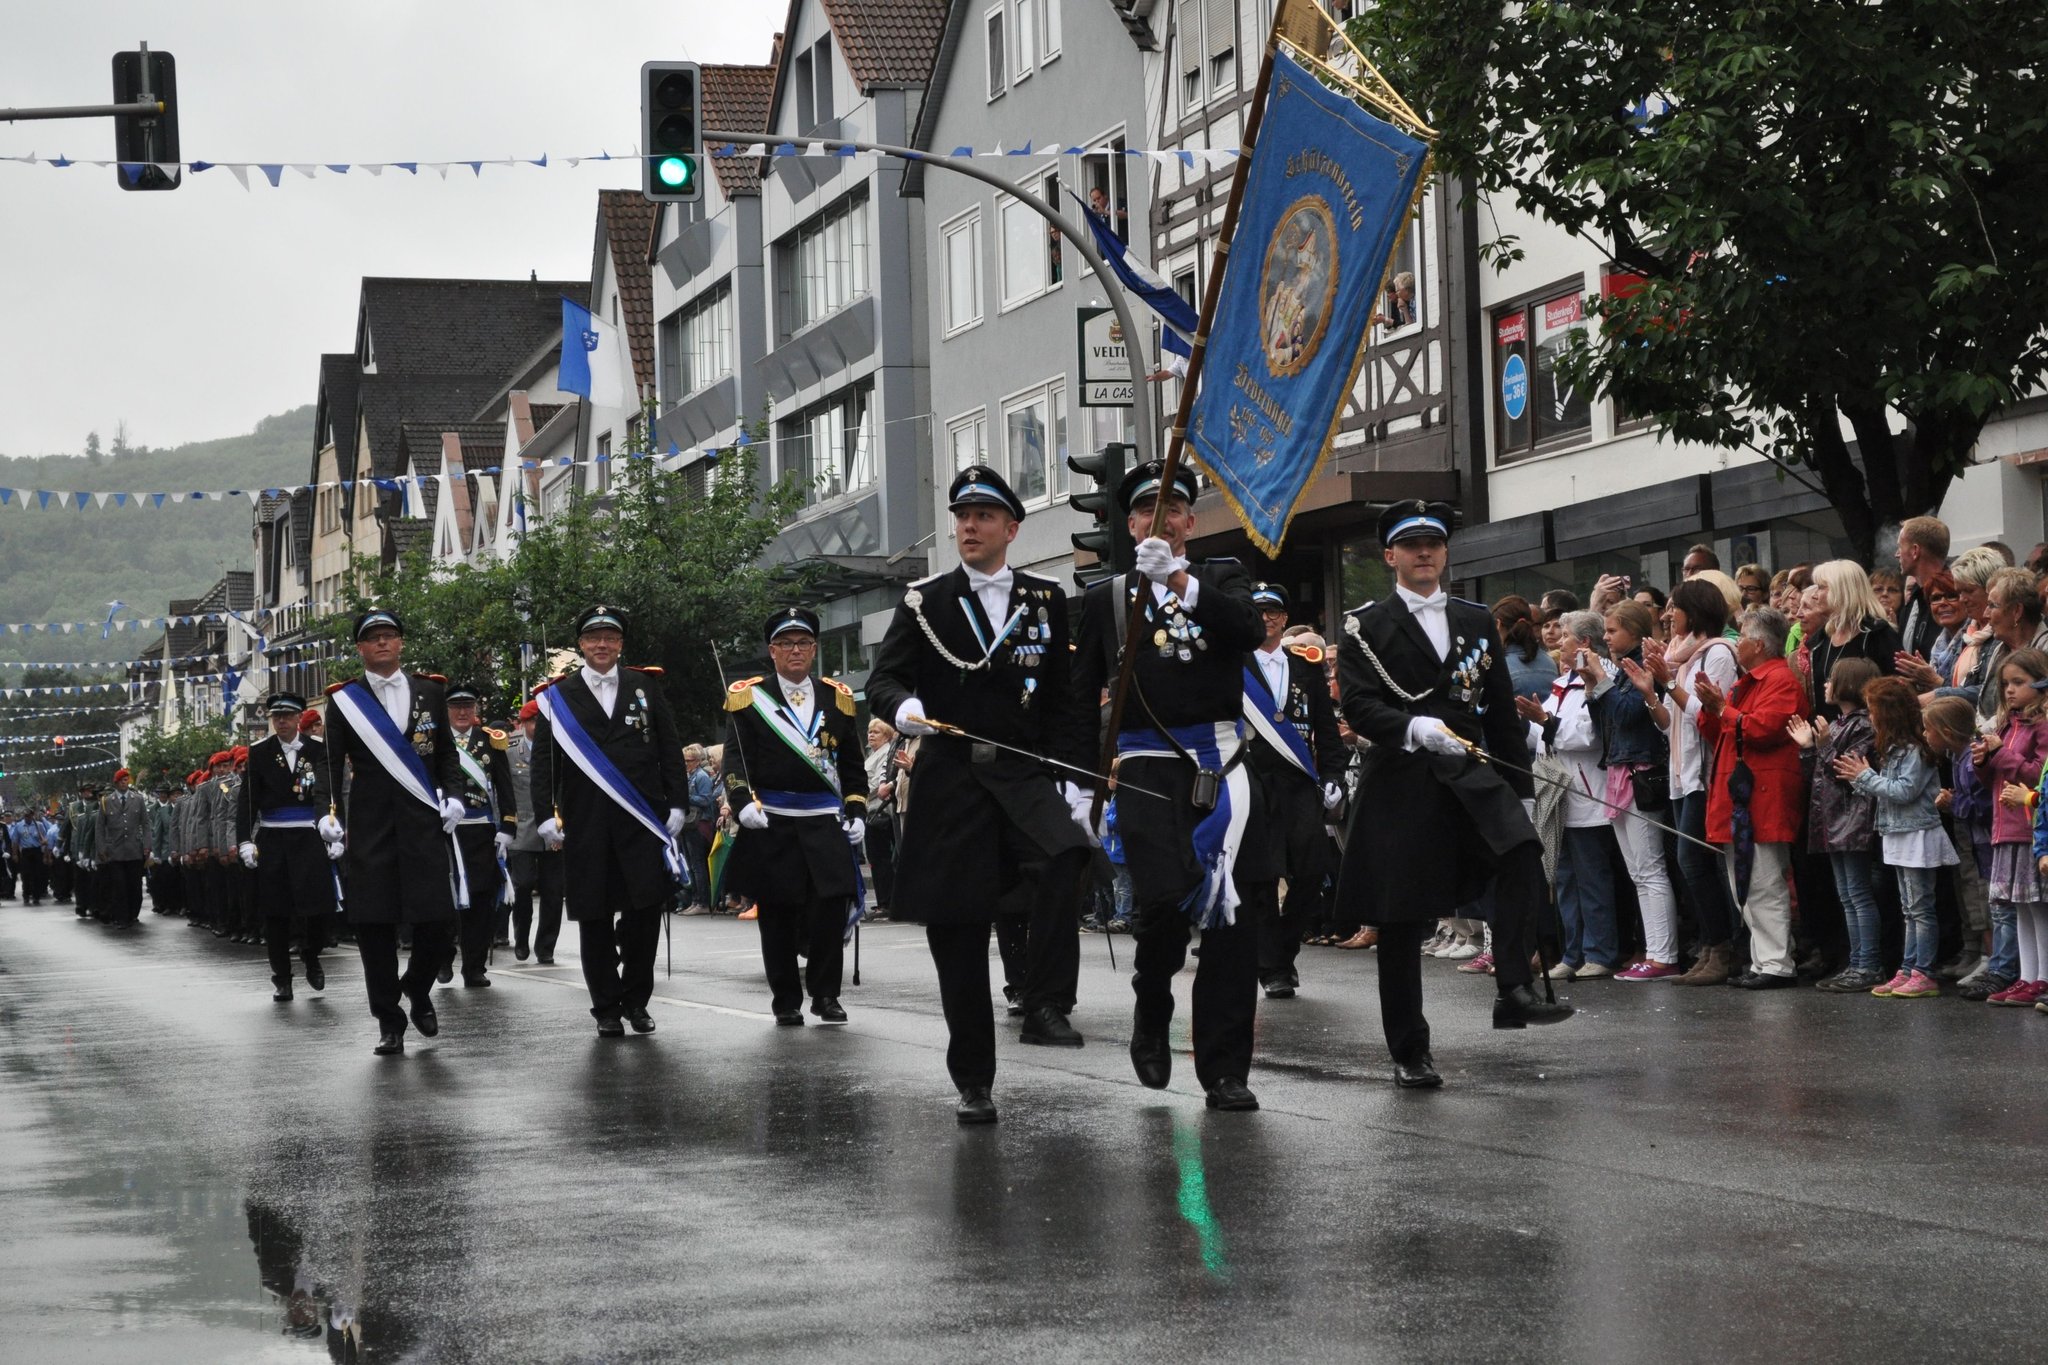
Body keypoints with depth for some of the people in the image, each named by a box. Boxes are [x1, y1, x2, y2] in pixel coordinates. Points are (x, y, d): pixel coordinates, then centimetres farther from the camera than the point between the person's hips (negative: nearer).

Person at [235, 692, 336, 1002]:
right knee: (275, 912, 2)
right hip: (272, 841, 1)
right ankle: (281, 979, 11)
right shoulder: (259, 752, 5)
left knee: (318, 906, -7)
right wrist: (245, 841, -4)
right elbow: (247, 799, 3)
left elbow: (328, 793, -3)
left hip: (310, 838, -1)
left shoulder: (317, 750, 3)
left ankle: (311, 956, 22)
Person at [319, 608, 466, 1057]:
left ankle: (418, 990, 25)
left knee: (439, 918, -5)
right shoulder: (343, 699, 5)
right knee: (374, 924, -1)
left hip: (424, 820, 1)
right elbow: (332, 764, 4)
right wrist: (329, 812, -9)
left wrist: (453, 796, -1)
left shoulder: (430, 691, 10)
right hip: (369, 825, -1)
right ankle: (389, 1023, 8)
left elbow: (446, 753, 14)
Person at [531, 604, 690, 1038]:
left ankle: (636, 999, 11)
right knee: (595, 916, 1)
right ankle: (606, 1009, 10)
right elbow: (543, 760, 5)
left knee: (647, 907, -5)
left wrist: (676, 804, 3)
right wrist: (546, 815, -3)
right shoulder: (558, 696, 7)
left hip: (642, 819, 1)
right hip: (585, 823, -1)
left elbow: (670, 751, 10)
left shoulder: (647, 686, 11)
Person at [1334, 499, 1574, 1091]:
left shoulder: (1475, 621, 16)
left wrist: (1520, 788, 12)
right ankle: (1409, 1052, 12)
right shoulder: (1366, 626, 4)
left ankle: (1513, 988, -26)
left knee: (1523, 851, -28)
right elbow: (1357, 705, -8)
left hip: (1469, 772, 2)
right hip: (1400, 782, -2)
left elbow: (1501, 710, 16)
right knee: (1400, 924, 1)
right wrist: (1414, 727, -26)